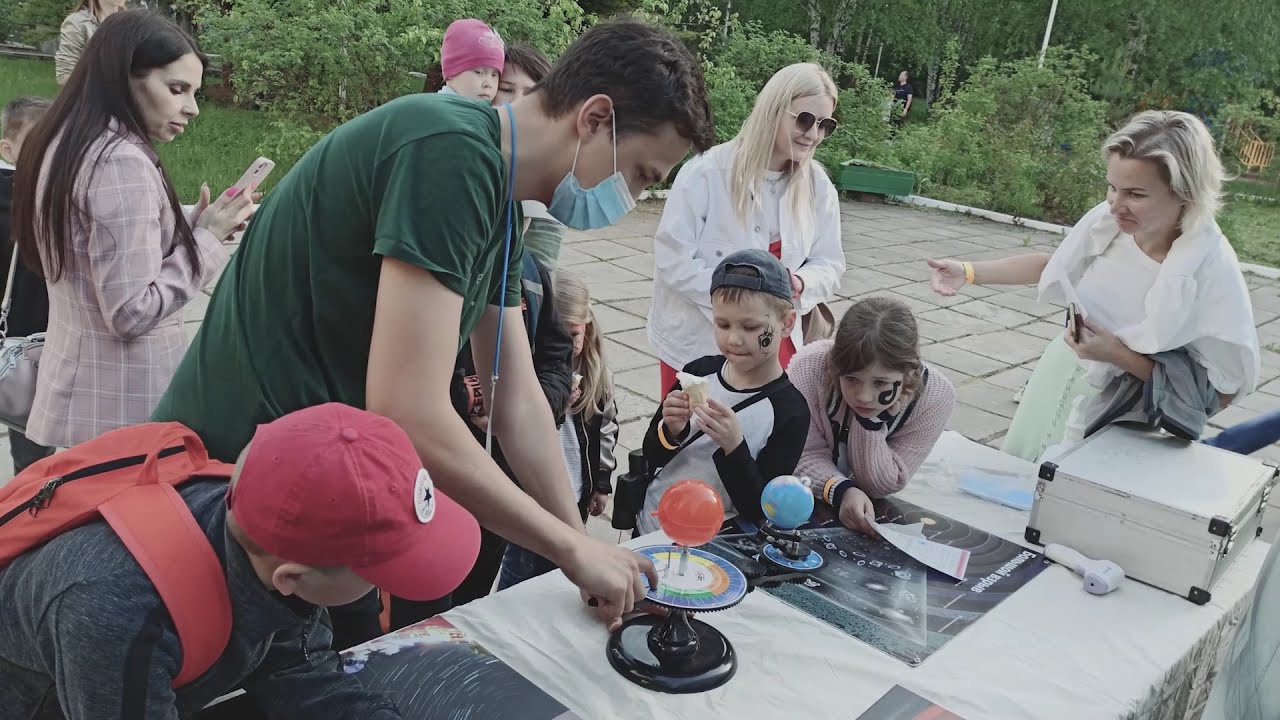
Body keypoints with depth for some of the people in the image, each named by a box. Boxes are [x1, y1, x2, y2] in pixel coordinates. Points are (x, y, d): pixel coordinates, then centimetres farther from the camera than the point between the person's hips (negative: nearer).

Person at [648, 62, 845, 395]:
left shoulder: (818, 186, -1)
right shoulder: (707, 173, -16)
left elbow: (829, 263, 2)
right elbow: (672, 259, -17)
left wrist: (799, 283, -20)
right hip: (696, 342, -4)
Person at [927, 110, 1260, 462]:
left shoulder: (1214, 272, -28)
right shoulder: (1108, 220, -17)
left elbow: (1218, 394, -21)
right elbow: (1052, 264, 5)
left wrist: (1120, 355, -28)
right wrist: (968, 272, -3)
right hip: (1062, 377, 5)